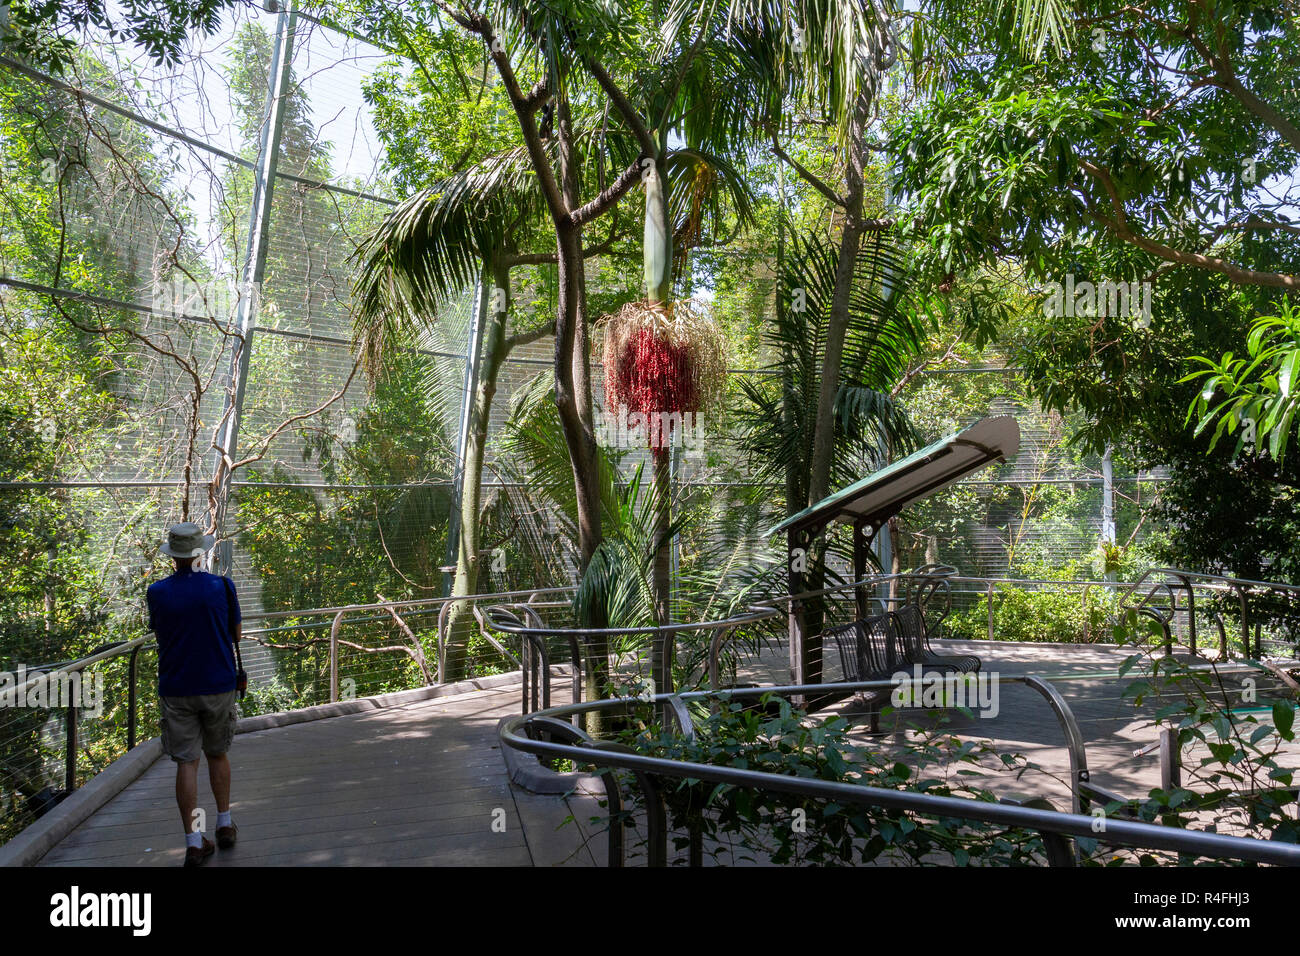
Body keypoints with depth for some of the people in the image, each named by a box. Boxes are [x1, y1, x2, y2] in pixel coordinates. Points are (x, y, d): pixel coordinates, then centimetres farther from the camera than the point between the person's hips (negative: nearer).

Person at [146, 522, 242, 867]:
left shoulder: (157, 592, -5)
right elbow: (236, 635, 4)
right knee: (217, 754, 18)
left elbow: (158, 633, 11)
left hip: (176, 690, 0)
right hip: (218, 686, 0)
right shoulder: (221, 587, -8)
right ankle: (225, 825, 26)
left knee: (186, 763, 3)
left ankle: (194, 842, 1)